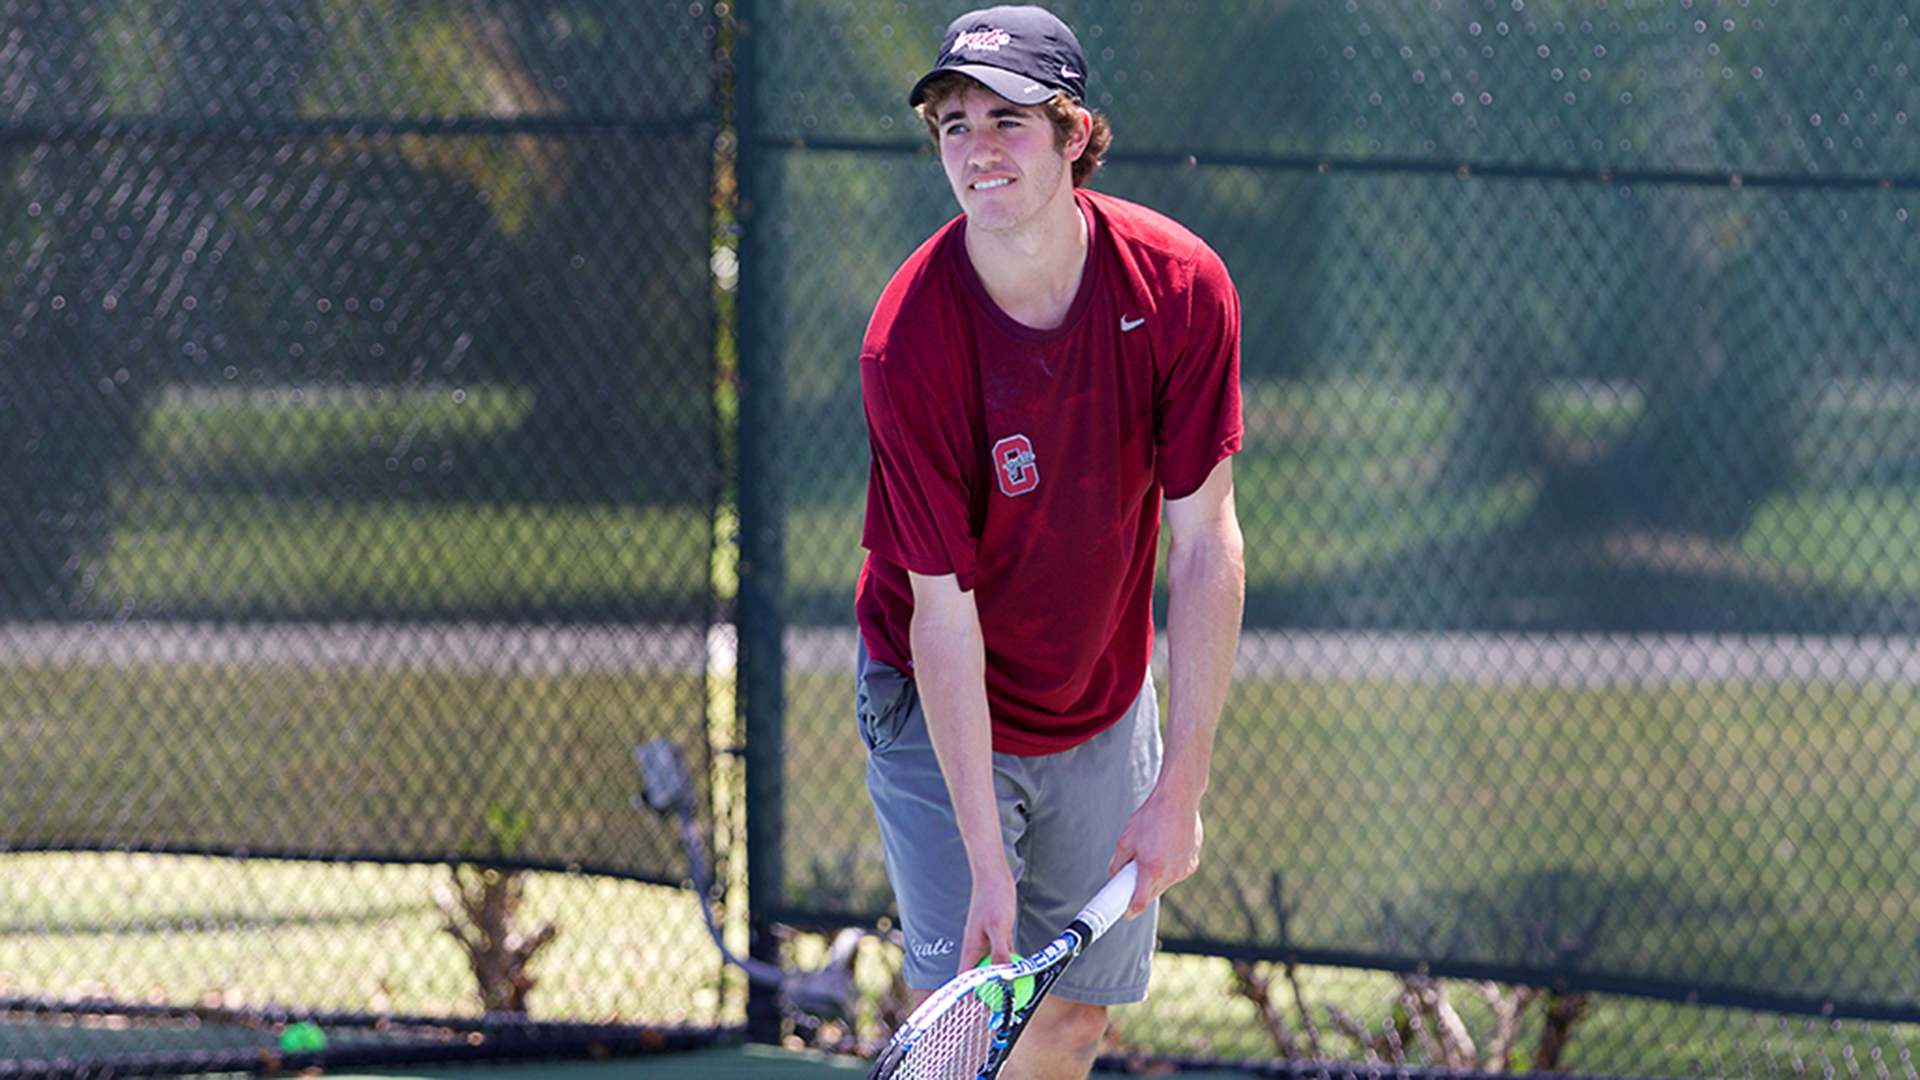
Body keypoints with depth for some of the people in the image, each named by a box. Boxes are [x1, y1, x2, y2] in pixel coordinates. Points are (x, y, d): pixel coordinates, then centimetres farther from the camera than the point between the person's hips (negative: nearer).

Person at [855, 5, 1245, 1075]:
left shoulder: (1182, 286, -19)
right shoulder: (909, 345, -27)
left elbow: (1204, 546, -14)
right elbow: (944, 612, -25)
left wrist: (1180, 789, -17)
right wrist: (985, 861, -28)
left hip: (1106, 709, 4)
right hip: (942, 707, -4)